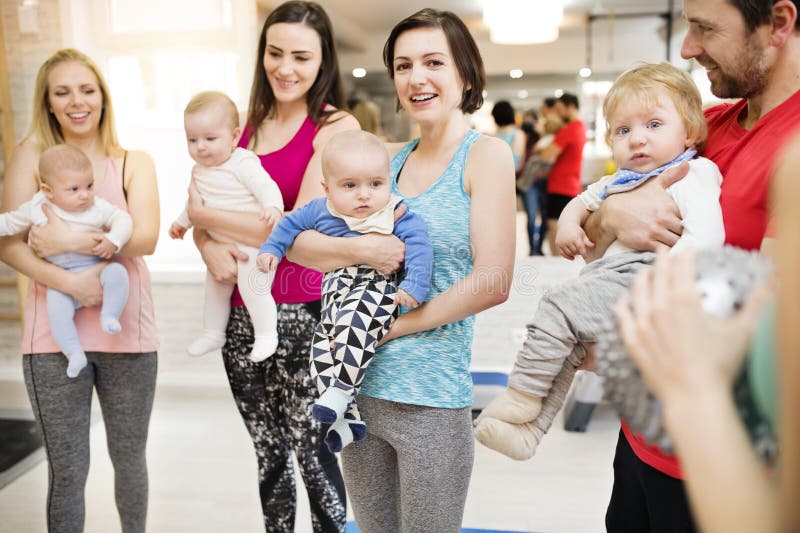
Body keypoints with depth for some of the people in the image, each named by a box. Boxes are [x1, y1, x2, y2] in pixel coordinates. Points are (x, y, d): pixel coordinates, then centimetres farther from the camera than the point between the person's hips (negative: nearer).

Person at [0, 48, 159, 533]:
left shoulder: (134, 164, 6)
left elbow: (146, 237, -8)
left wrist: (74, 242, -21)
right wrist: (67, 281, -20)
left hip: (125, 331, 1)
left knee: (129, 458, 14)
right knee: (67, 470, 6)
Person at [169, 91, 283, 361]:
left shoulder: (243, 163, -19)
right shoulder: (199, 171, 7)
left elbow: (265, 186, -29)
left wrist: (273, 207, -46)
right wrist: (182, 221, 30)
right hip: (221, 247, 9)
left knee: (251, 287, -16)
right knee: (214, 288, 20)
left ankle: (266, 334, 3)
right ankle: (212, 334, 39)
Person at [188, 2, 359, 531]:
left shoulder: (336, 127, -8)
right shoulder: (250, 125, 10)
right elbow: (203, 206, 11)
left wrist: (204, 216, -8)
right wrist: (209, 246, -12)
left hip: (302, 312, -5)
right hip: (241, 310, 6)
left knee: (310, 451, 6)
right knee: (268, 452, 19)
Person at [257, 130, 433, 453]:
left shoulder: (397, 214, -8)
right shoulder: (320, 210, 4)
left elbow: (419, 245, -14)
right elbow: (292, 223, 20)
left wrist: (414, 286, -25)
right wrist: (271, 248, 13)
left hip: (378, 287, -6)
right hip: (336, 291, 6)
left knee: (352, 326, -34)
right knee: (322, 349, -2)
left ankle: (340, 392, -21)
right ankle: (349, 418, 6)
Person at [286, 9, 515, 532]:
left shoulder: (486, 154, -6)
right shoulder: (388, 158, 9)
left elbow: (493, 282, -15)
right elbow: (299, 244, 5)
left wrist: (396, 325, -12)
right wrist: (359, 248, -15)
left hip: (432, 398, -5)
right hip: (359, 387, 5)